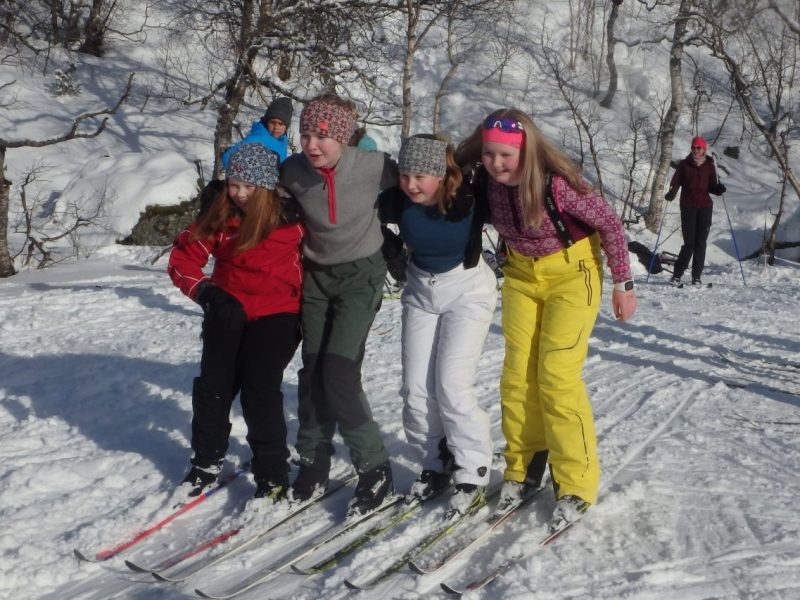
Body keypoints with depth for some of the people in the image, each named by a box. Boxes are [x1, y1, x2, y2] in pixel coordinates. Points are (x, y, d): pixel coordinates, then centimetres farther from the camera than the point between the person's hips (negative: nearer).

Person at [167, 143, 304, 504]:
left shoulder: (292, 218, -8)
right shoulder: (219, 219, -1)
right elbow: (182, 258, 5)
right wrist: (203, 291, -10)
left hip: (275, 314, -3)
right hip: (228, 313, 4)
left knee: (260, 391, -12)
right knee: (213, 386, 3)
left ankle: (273, 476, 2)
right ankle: (207, 461, 26)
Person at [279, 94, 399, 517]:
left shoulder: (373, 167, -22)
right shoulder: (292, 171, -13)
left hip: (361, 275, -4)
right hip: (316, 276, 4)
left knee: (338, 372, -12)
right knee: (313, 370, 7)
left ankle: (376, 471, 1)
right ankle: (313, 464, 22)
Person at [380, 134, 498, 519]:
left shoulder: (470, 200, -24)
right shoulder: (398, 202, -16)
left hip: (467, 289, -4)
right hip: (421, 290, 4)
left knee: (452, 385, -13)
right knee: (416, 389, 2)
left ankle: (472, 475, 3)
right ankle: (435, 465, 21)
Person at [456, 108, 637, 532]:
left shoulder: (557, 183, -28)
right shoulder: (486, 180, -13)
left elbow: (609, 224, -15)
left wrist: (623, 283, -10)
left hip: (572, 273, -5)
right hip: (522, 274, 5)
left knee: (556, 376, -11)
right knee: (517, 374, 3)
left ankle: (577, 484, 2)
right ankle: (522, 469, 20)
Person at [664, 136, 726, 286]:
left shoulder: (709, 166, 9)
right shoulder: (684, 165, 4)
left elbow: (712, 187, 11)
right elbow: (676, 182, -1)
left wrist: (719, 189, -11)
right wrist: (671, 194, -20)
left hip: (705, 207, 2)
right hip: (688, 207, -2)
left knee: (701, 243, 0)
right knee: (689, 243, -8)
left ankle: (696, 276, 6)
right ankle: (677, 274, 3)